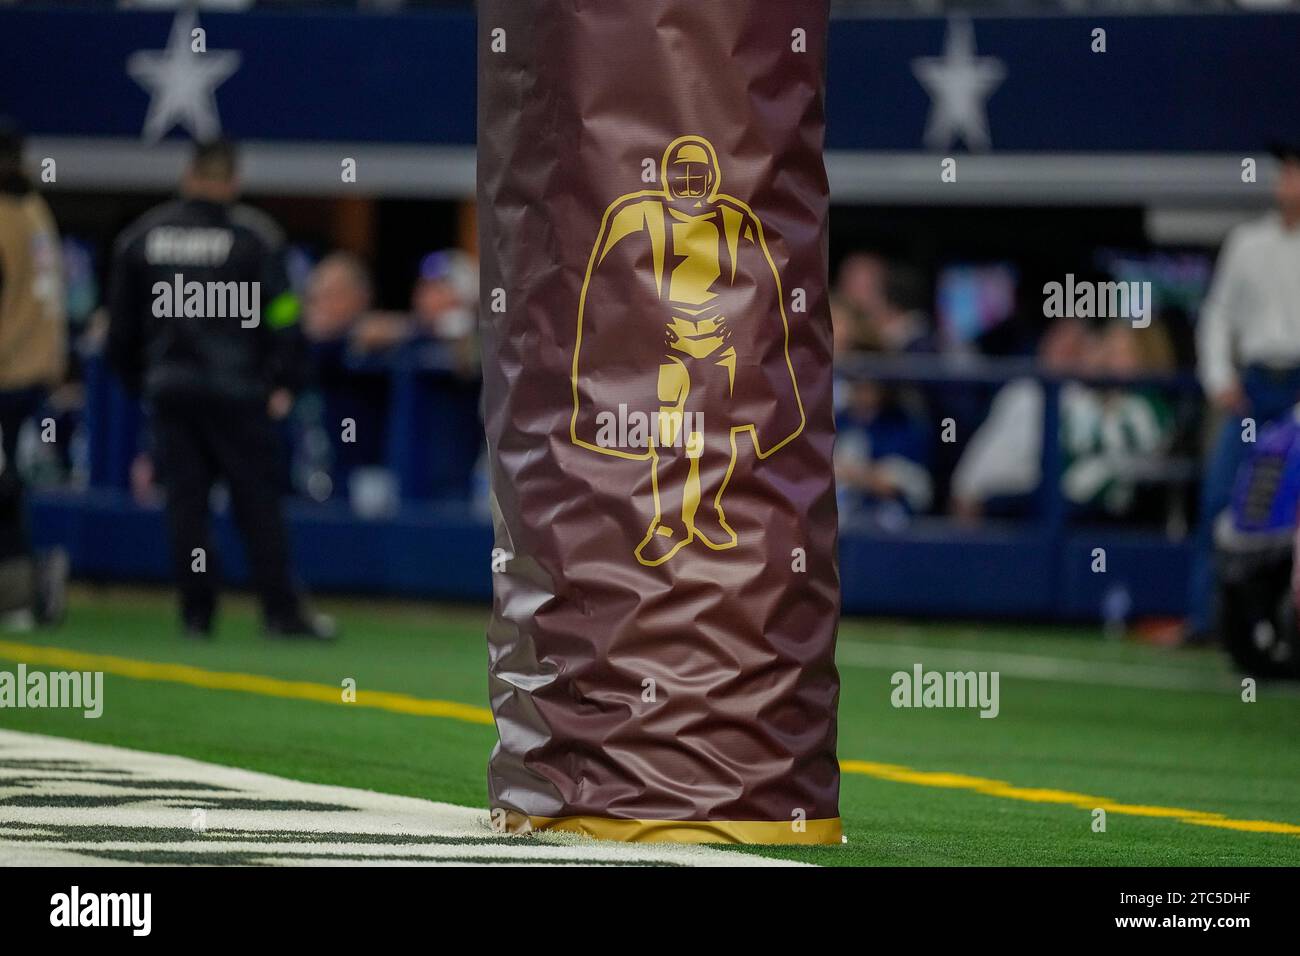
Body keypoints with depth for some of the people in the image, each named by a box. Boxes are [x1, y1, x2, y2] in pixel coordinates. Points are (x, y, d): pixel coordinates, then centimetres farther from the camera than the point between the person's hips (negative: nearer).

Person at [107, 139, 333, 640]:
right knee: (257, 500, 0)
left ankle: (197, 612, 4)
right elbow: (281, 316, -7)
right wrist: (283, 384, 1)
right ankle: (281, 610, -1)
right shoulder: (254, 236, -5)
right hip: (236, 390, -3)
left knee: (185, 500, 6)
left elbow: (121, 321, 11)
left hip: (168, 387, 3)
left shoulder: (141, 236, 6)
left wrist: (137, 380, 21)